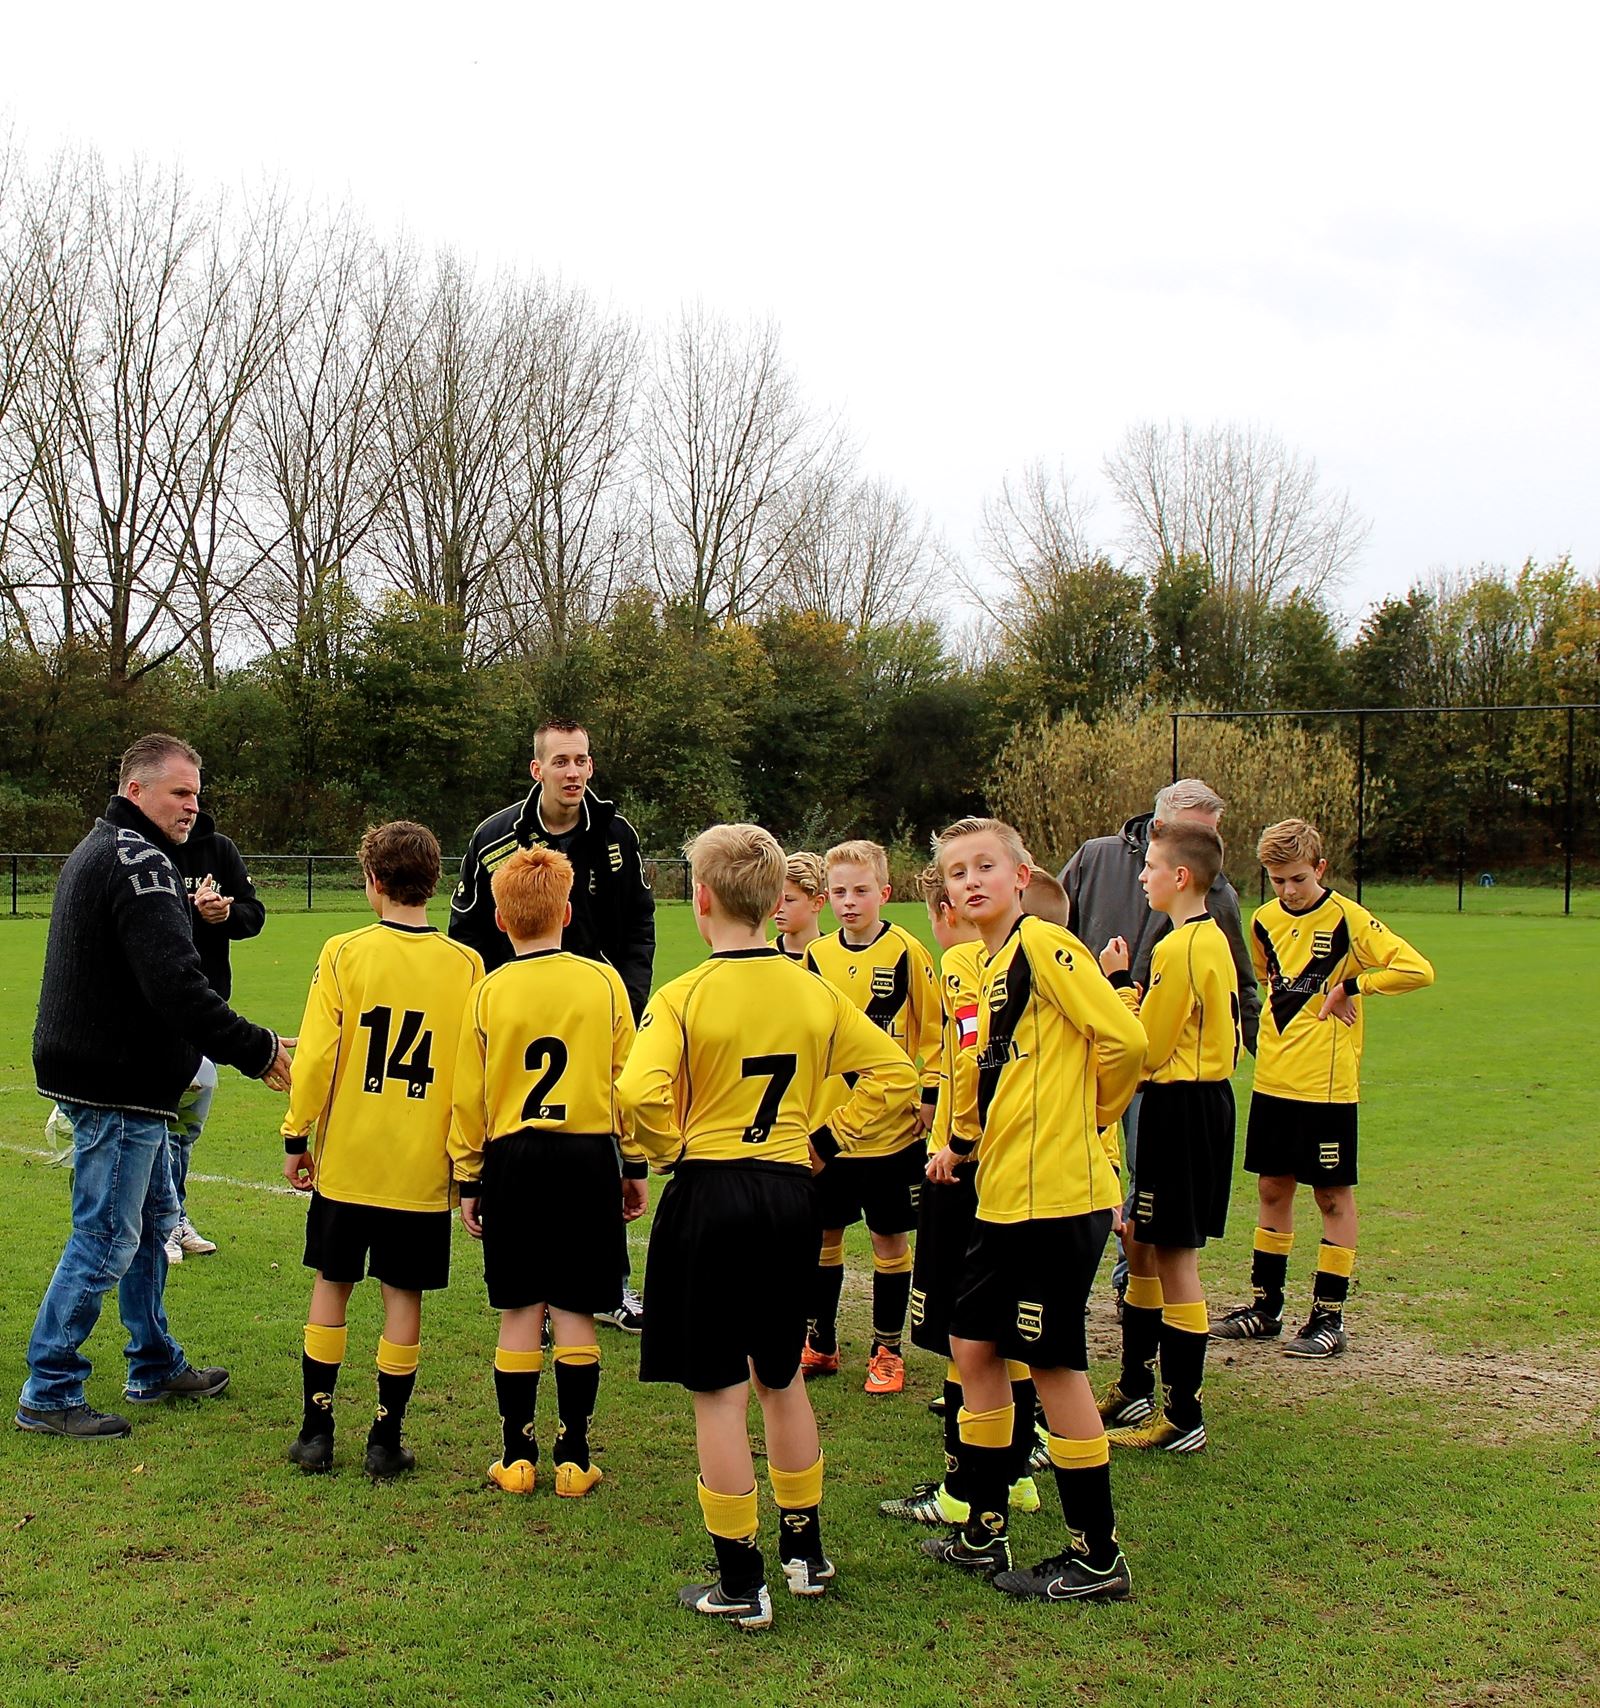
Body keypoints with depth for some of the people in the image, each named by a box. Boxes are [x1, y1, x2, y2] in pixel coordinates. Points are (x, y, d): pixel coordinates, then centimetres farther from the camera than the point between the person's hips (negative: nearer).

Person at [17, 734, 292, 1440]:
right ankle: (46, 1395, 6)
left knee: (153, 1217, 20)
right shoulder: (137, 861, -18)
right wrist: (257, 1049, -21)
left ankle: (156, 1366, 32)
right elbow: (176, 984, -27)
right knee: (106, 1239, -3)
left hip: (126, 1080, 11)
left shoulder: (99, 852, 17)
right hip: (117, 1087, -11)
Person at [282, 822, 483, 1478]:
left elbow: (316, 1055, -8)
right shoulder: (465, 965, -4)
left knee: (331, 1285, 13)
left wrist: (297, 1136, 4)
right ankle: (386, 1441, 13)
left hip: (346, 1160, 0)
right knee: (403, 1294, 9)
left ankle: (316, 1431, 17)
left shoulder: (343, 953, -7)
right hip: (423, 1170, 1)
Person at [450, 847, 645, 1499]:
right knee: (574, 1310, 6)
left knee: (519, 1311, 8)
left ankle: (516, 1456, 12)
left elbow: (469, 1096, 0)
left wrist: (468, 1179, 10)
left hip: (514, 1159, 0)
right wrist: (636, 1166, 10)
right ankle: (573, 1457, 10)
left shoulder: (488, 992, -3)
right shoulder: (604, 982, -2)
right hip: (588, 1158, 0)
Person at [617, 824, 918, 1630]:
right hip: (791, 1193, 5)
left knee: (717, 1389, 4)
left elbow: (639, 1094, -27)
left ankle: (740, 1582, 10)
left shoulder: (683, 997, -13)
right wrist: (826, 1139, 6)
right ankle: (805, 1550, 31)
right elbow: (894, 1072, 3)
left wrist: (669, 1149, -8)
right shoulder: (814, 991, 1)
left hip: (709, 1194, -5)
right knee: (780, 1376, 21)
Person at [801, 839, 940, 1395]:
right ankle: (820, 1343, 25)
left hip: (891, 1125, -3)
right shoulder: (816, 955, 3)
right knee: (822, 1235, 11)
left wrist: (930, 1095, -6)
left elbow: (933, 1030, -2)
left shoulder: (906, 952, -7)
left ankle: (887, 1352, 19)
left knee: (889, 1238, 7)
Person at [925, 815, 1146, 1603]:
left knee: (1054, 1364, 0)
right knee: (973, 1346, 14)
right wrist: (961, 1145, 11)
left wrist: (1086, 1121, -5)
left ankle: (1097, 1557, 14)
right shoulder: (985, 966, 13)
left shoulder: (1044, 945, -13)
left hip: (1058, 1192, -9)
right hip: (1003, 1194, 9)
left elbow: (1126, 1041, -19)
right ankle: (984, 1531, 28)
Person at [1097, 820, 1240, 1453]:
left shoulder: (1177, 950, -18)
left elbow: (1145, 1048, -16)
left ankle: (1184, 1419, 6)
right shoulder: (1213, 939, 12)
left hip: (1180, 1108, -10)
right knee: (1140, 1241, 18)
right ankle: (1134, 1389, 30)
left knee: (1172, 1255, -3)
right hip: (1208, 1097, 10)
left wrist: (1120, 982, -8)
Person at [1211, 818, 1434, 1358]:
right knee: (1272, 1189, 13)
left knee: (1332, 1194, 3)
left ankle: (1329, 1318, 10)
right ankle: (1266, 1306, 24)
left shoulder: (1347, 918, -10)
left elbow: (1417, 969, -19)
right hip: (1271, 1081, 6)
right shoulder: (1265, 921, 8)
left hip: (1326, 1085, -6)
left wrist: (1350, 986, -13)